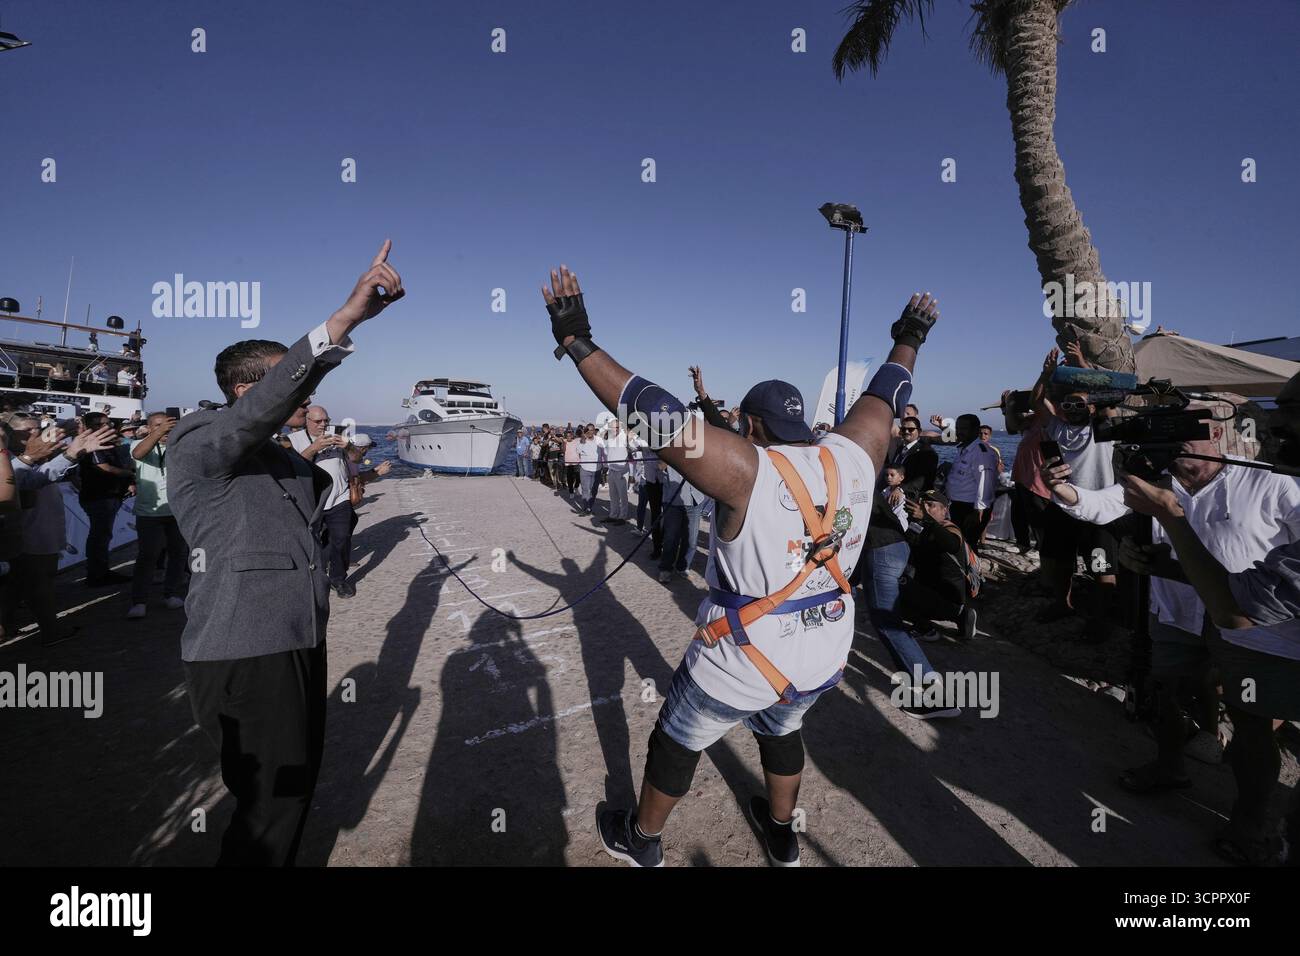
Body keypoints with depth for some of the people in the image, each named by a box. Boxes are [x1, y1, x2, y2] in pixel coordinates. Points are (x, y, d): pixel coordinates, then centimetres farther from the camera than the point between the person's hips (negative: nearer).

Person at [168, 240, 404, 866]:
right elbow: (265, 404, -29)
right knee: (271, 807, 2)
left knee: (296, 787, 20)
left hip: (299, 648, 8)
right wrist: (346, 319, -37)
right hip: (242, 658, -8)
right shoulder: (195, 445, -10)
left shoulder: (289, 462, 16)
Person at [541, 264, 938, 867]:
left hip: (742, 661, -5)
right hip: (823, 658, 6)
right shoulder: (854, 456, -8)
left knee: (677, 741, 20)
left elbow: (659, 416, -32)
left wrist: (576, 342, -27)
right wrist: (909, 341, 29)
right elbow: (884, 396, 10)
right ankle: (782, 835, 54)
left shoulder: (746, 470, -24)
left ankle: (640, 841, 43)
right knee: (781, 731, 34)